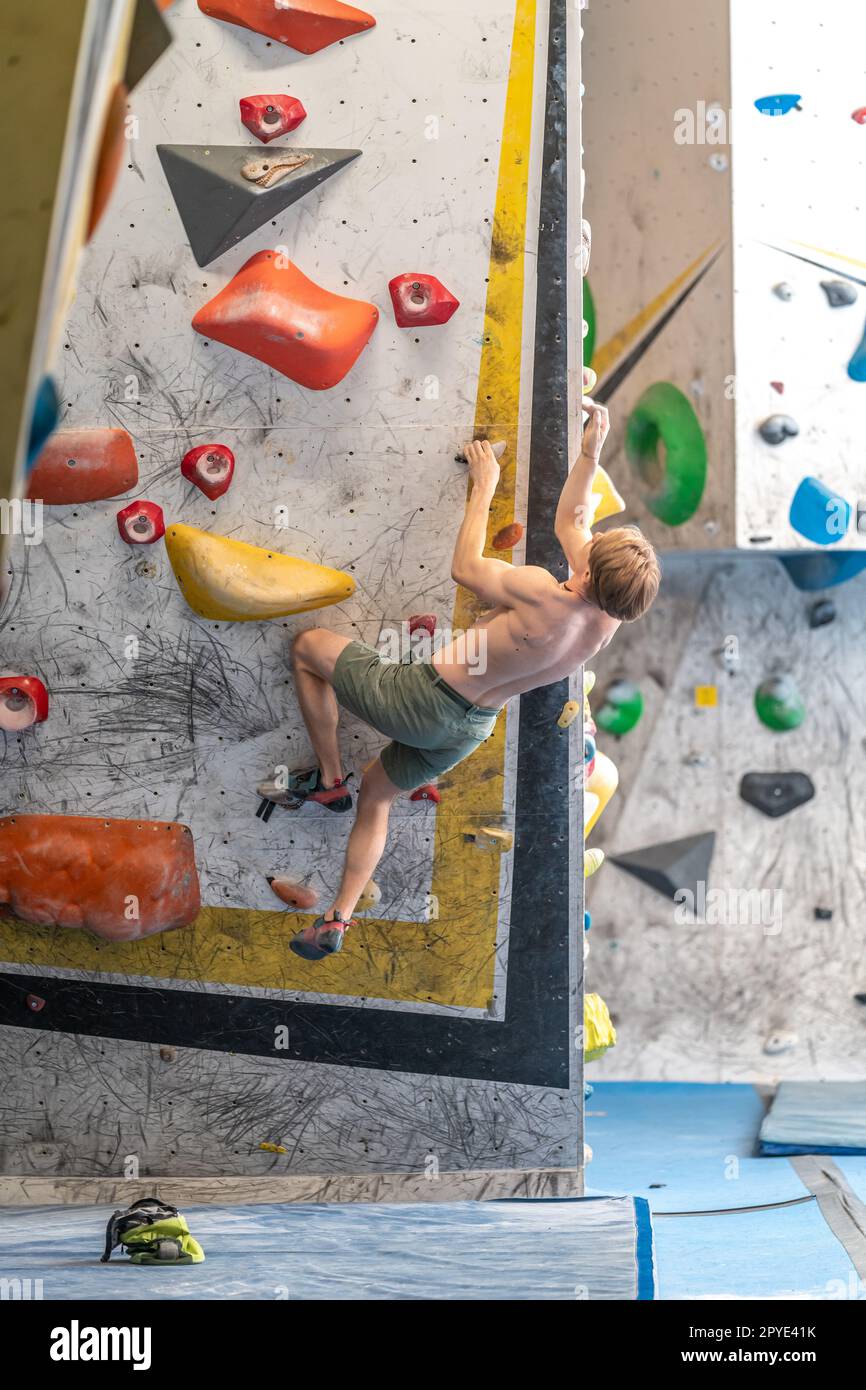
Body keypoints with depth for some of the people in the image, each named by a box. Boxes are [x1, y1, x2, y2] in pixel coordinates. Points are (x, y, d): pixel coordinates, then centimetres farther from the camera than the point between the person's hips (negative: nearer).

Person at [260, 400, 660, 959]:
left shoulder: (542, 594, -31)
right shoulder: (609, 622, -9)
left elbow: (466, 567, -11)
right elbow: (570, 521, 7)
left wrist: (485, 486, -1)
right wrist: (592, 452, 4)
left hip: (422, 699, -7)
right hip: (472, 728, 7)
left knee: (309, 645, 10)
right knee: (378, 795, 27)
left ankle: (328, 780, 15)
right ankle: (337, 922, 29)